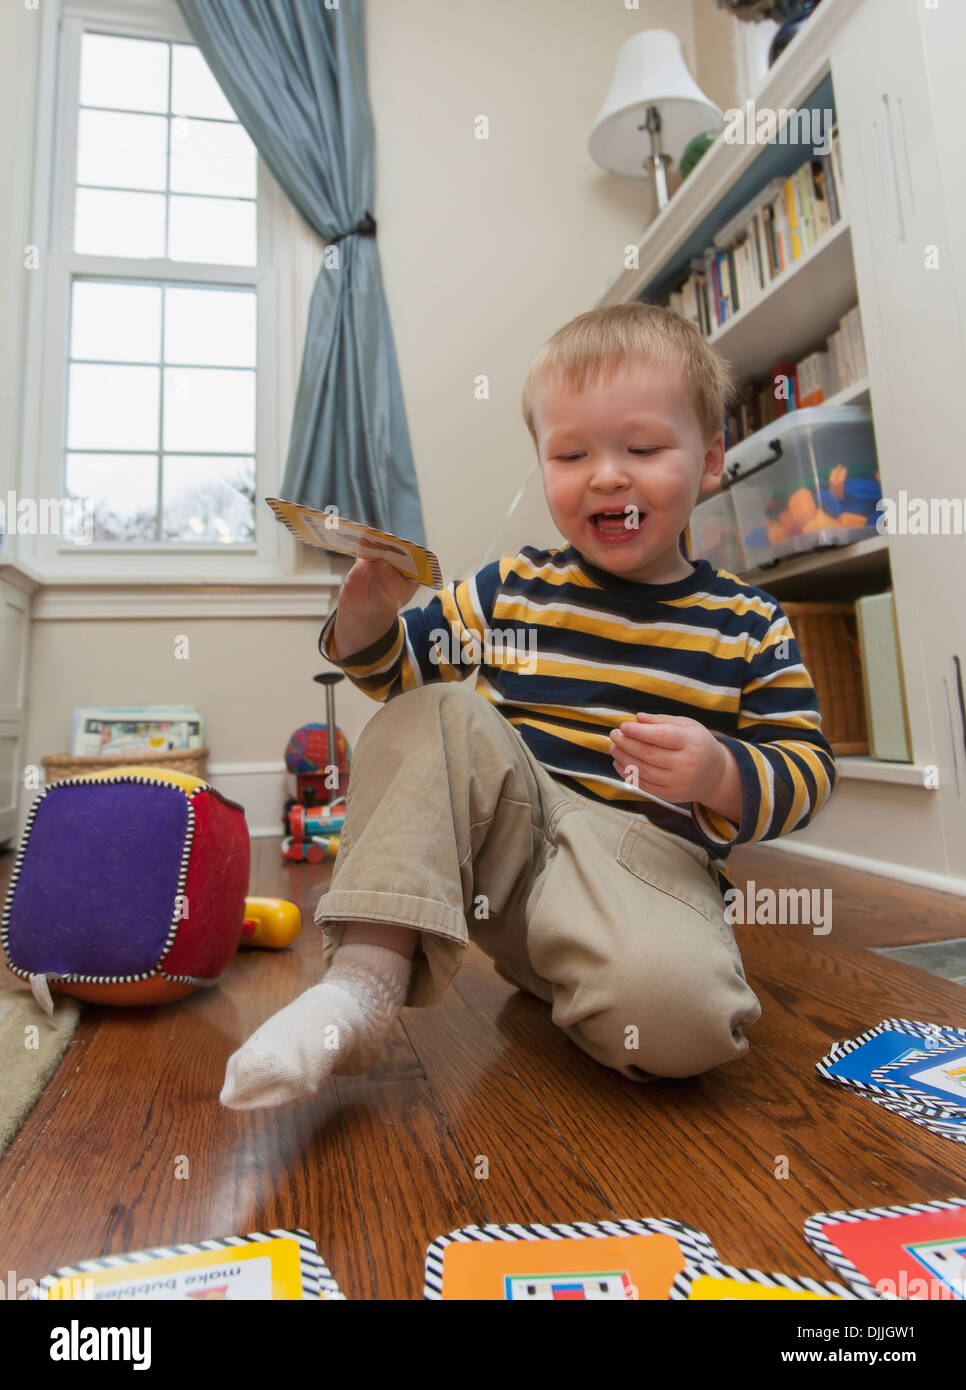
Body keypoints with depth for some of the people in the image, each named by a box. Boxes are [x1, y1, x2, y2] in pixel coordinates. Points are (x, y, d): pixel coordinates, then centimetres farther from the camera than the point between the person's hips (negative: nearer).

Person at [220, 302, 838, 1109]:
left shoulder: (747, 626, 4)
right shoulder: (511, 591, 9)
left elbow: (807, 774, 4)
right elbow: (402, 670, 15)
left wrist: (722, 775, -18)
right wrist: (369, 614, -8)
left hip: (648, 857, -2)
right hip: (506, 832, 3)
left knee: (672, 1010, -33)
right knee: (442, 718, -22)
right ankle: (367, 978, -23)